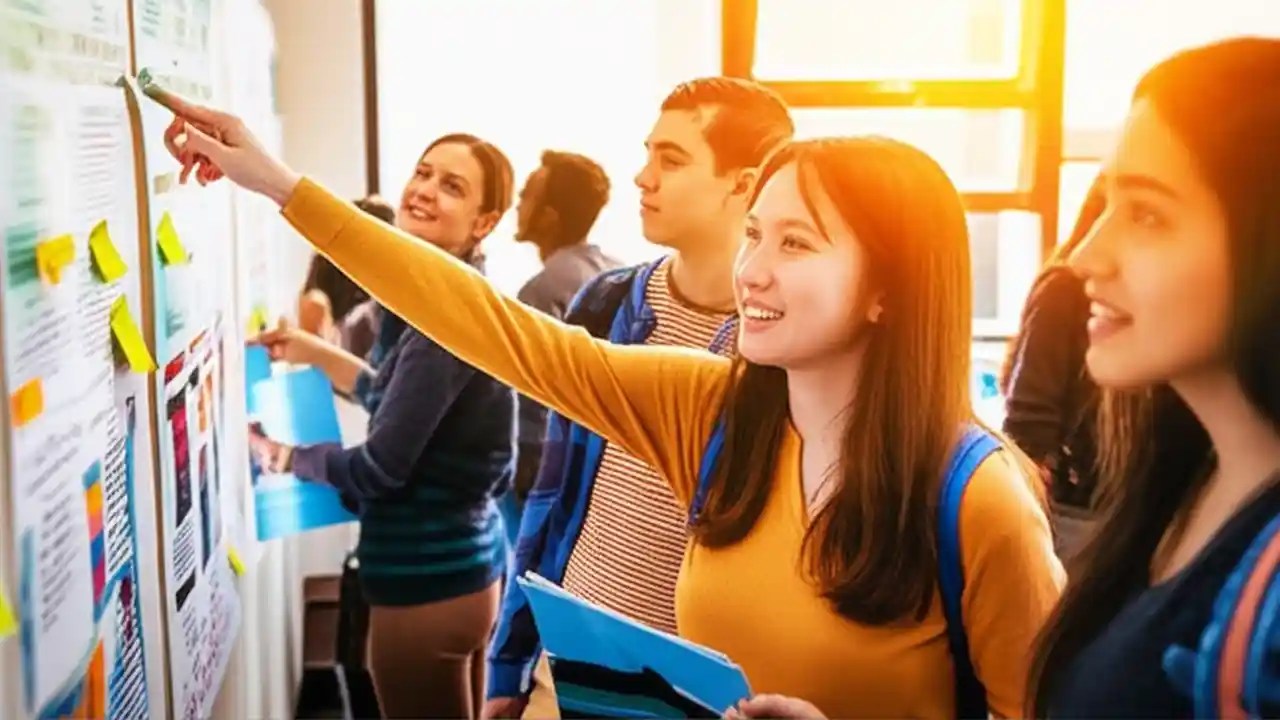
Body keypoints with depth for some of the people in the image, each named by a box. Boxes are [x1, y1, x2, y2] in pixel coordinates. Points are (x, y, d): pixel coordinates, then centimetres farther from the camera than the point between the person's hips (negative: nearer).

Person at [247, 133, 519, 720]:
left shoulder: (448, 313, -23)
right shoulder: (439, 300, 8)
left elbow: (381, 468, -22)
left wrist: (288, 456, -5)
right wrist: (319, 354, 19)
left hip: (427, 578, -9)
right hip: (463, 562, 9)